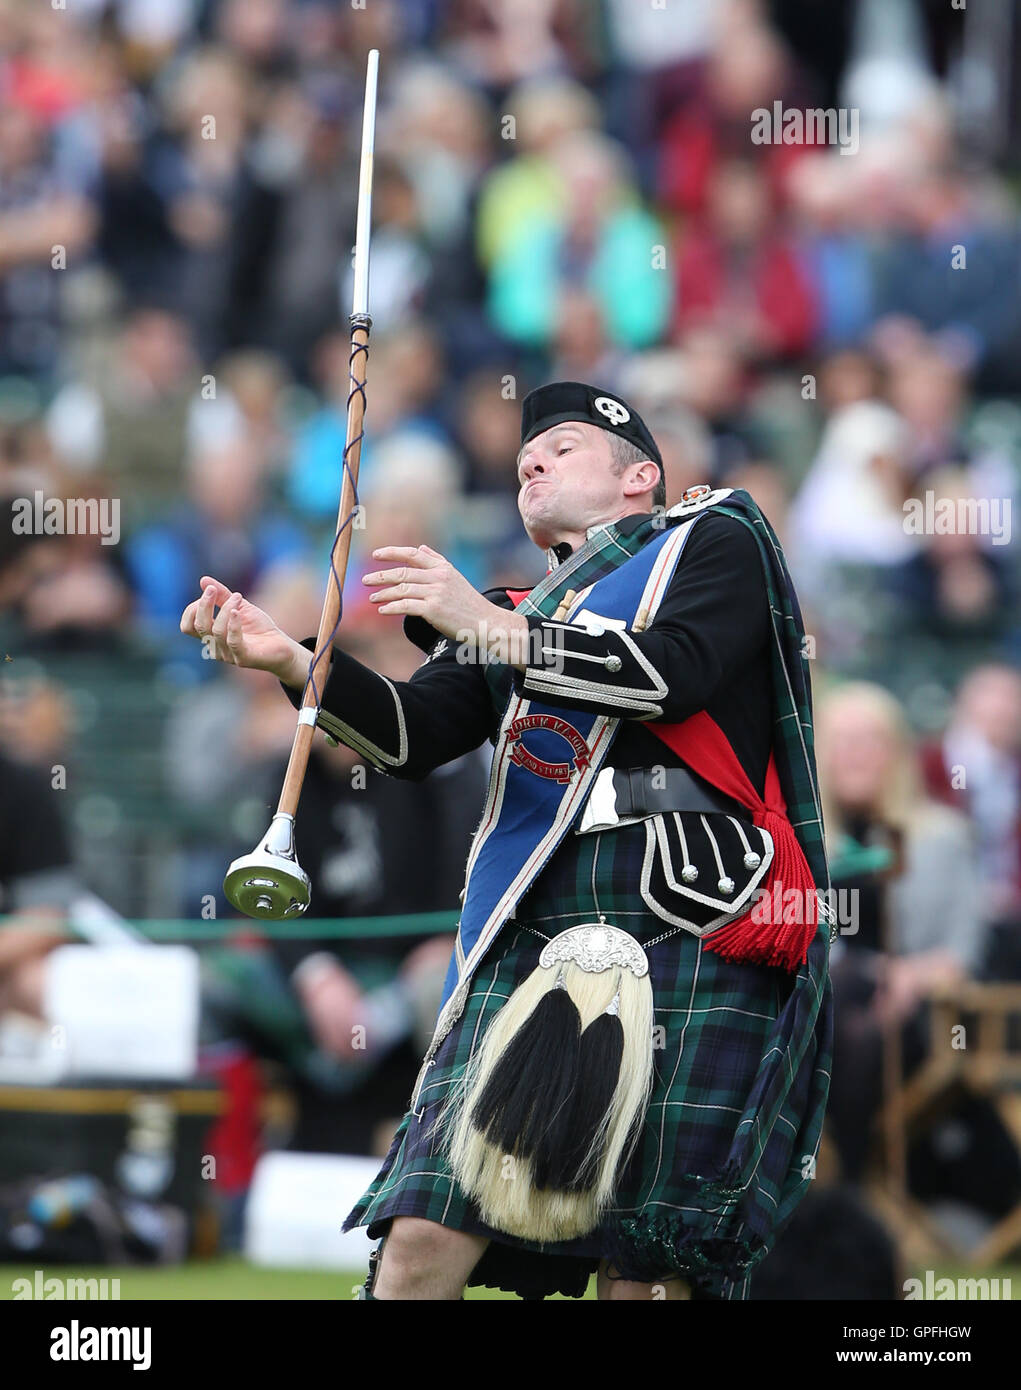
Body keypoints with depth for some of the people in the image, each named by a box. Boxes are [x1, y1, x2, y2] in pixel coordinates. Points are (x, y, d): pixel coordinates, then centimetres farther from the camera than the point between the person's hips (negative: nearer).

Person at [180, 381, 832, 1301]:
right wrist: (292, 662, -4)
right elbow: (412, 734, 13)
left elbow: (675, 674, -6)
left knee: (645, 1270, -9)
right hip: (529, 939, 5)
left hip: (687, 935, -5)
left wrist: (490, 628, -7)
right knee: (424, 1239, -10)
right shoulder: (521, 614, 30)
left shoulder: (716, 538, 14)